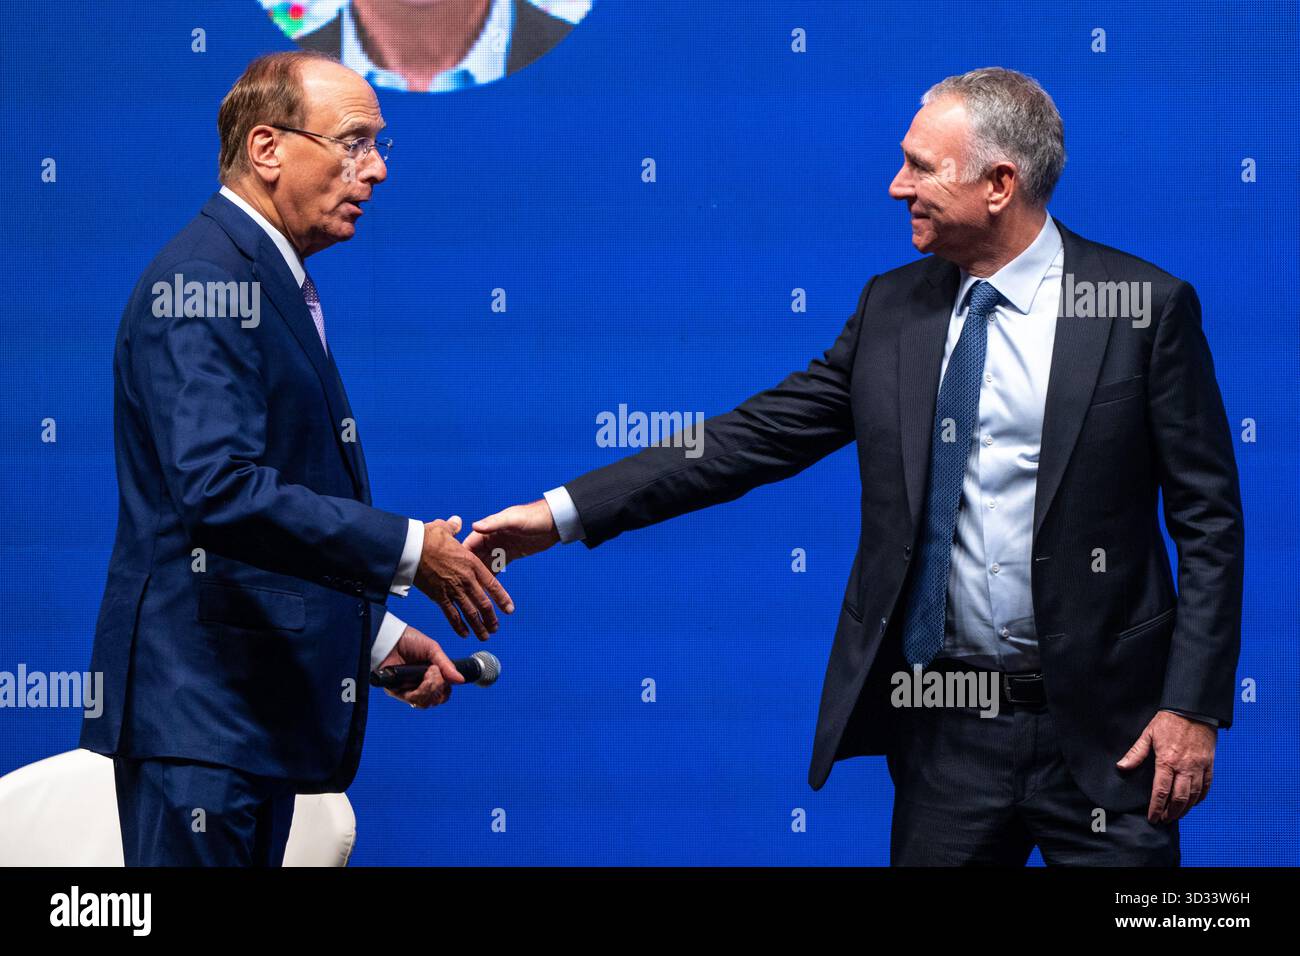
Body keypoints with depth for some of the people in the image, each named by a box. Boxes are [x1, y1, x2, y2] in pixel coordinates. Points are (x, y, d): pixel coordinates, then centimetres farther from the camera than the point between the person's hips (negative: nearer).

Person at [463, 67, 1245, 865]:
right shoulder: (891, 307, 7)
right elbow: (762, 435, 6)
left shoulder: (1148, 307, -5)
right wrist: (566, 512, -1)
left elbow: (1208, 520, -4)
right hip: (945, 731, 4)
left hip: (1102, 733, -4)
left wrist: (1194, 707, -11)